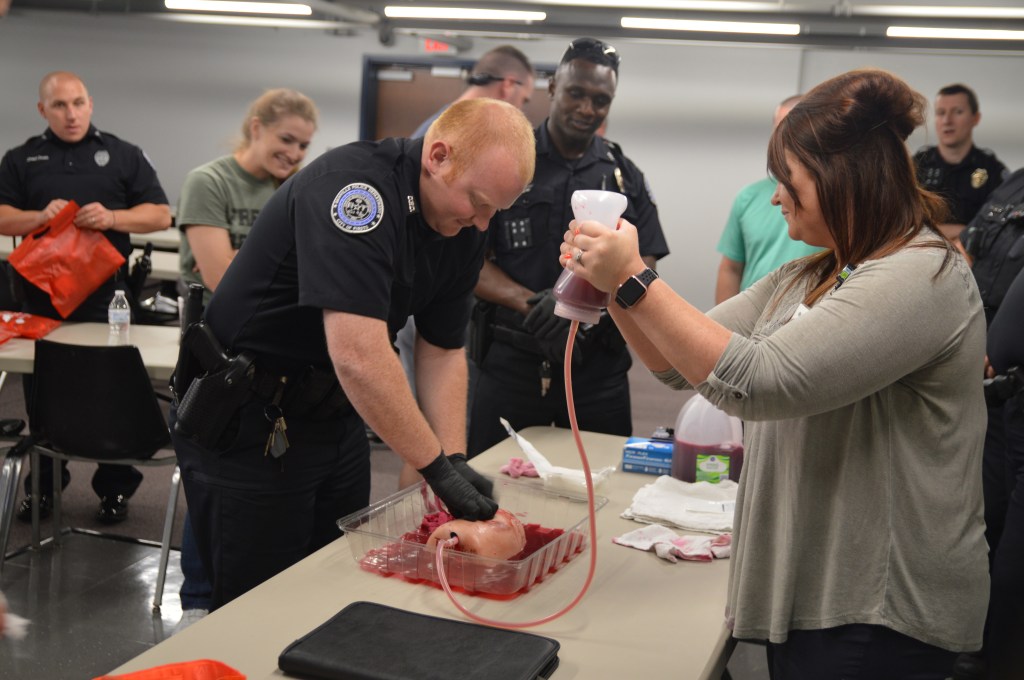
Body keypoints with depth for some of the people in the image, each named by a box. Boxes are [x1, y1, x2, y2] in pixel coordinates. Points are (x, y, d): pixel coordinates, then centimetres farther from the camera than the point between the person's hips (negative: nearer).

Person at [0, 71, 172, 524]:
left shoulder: (123, 156, 6)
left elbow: (160, 215, 3)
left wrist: (112, 218, -14)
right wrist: (40, 217, -13)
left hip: (107, 299, -2)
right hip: (42, 300, 2)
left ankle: (115, 488, 15)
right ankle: (43, 487, 24)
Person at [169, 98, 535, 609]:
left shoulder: (462, 228, -1)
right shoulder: (352, 185, -28)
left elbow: (443, 351, 4)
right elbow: (358, 356, -35)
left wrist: (455, 461, -8)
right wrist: (437, 467, -29)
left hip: (335, 417, 8)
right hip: (246, 429, -8)